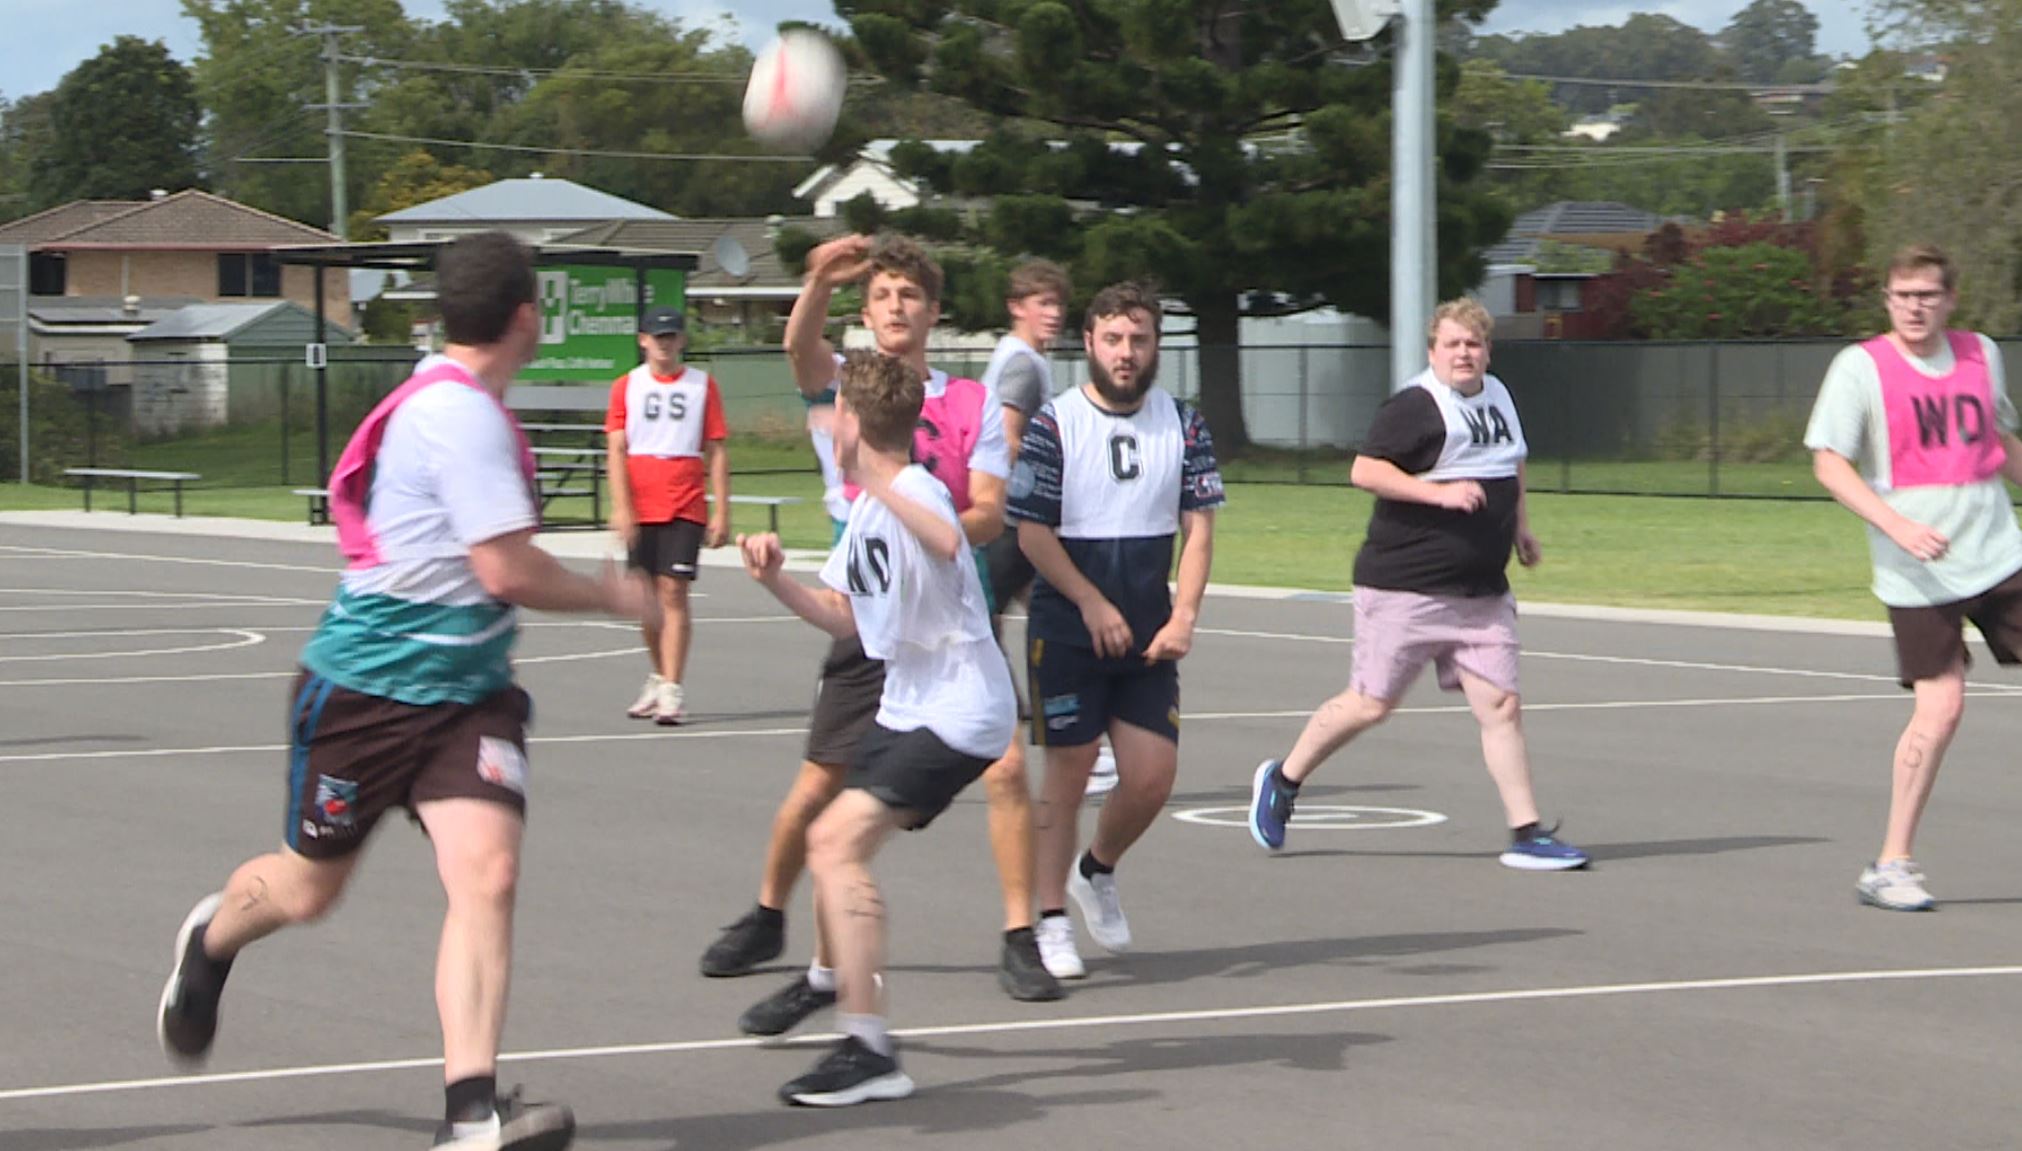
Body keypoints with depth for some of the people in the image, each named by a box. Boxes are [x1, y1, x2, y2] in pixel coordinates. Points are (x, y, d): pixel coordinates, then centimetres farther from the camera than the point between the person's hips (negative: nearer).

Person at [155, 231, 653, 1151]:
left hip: (466, 688, 7)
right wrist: (612, 596, -8)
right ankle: (210, 940, 47)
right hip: (366, 685, -7)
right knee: (308, 887, 12)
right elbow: (509, 571, -23)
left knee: (487, 872, -14)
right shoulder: (459, 412, -21)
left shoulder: (453, 401, 9)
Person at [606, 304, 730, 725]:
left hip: (686, 508, -2)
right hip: (640, 509, 2)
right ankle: (658, 679, 26)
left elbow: (716, 452, 4)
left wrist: (721, 512, -2)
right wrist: (621, 507, -10)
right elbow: (617, 450, 2)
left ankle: (671, 691, -12)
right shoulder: (627, 386, 7)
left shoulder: (702, 385, 5)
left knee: (673, 593, -10)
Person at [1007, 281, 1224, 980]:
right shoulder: (1054, 424, -5)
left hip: (1149, 635, 3)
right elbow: (1032, 533, -7)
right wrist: (1093, 605, -14)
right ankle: (1050, 921, 7)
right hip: (1066, 631, -3)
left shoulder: (1182, 424, 6)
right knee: (1067, 772, -3)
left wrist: (1182, 618, -8)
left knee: (1153, 775, -1)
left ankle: (1096, 872, 27)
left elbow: (1198, 526, 4)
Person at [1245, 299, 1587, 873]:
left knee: (1501, 706, -2)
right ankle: (1282, 780, 22)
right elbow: (1365, 470, -19)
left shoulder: (1498, 396, 14)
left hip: (1483, 592, 6)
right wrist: (1438, 492, -25)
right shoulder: (1415, 407, -12)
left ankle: (1527, 835, -1)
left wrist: (1520, 523, 24)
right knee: (1371, 704, 1)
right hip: (1405, 588, -6)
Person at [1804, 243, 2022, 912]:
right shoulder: (1861, 366, -5)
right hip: (1920, 574, -5)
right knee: (1940, 708, -10)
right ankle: (1891, 865, 3)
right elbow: (1828, 463, -9)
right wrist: (1898, 526, -19)